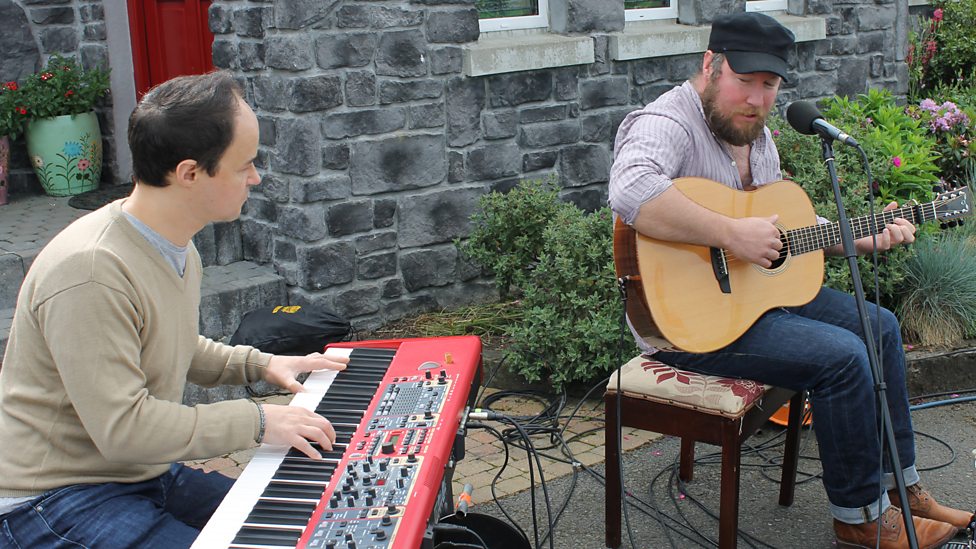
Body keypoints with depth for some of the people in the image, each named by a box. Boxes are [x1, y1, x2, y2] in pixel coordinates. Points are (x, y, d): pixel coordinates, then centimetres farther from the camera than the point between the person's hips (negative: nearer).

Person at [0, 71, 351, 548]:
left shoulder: (177, 248, 5)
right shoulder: (90, 273, -28)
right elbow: (121, 427, -28)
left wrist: (259, 365, 10)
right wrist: (255, 421, -23)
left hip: (145, 474, 9)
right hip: (56, 502, -9)